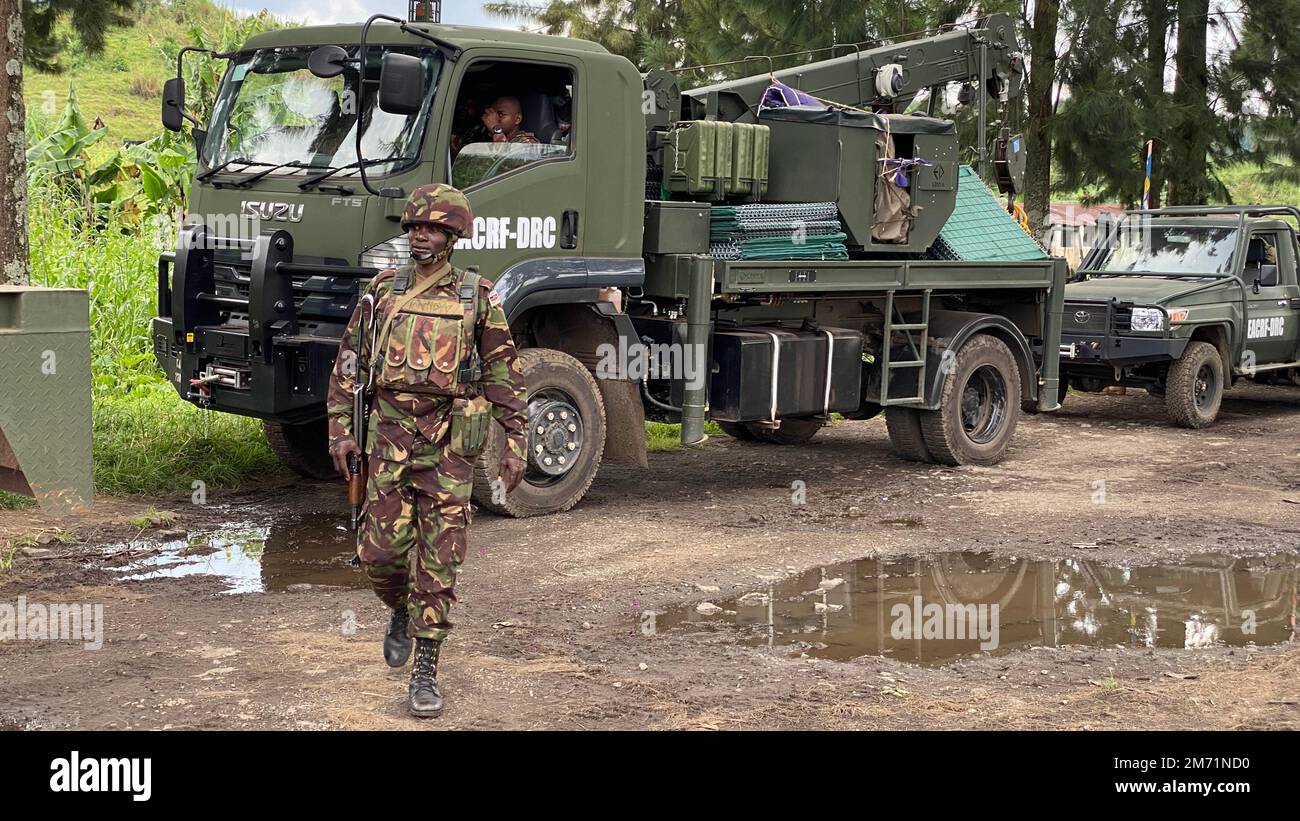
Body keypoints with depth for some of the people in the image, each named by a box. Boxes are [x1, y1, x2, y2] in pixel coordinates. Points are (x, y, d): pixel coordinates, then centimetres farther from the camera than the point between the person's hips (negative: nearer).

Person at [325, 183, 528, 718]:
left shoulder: (477, 298, 1)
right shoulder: (383, 291, 7)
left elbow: (503, 375, 3)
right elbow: (348, 364, 10)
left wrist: (515, 445, -1)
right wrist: (340, 430, 3)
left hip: (450, 443, -2)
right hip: (389, 437, 2)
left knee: (439, 559, -3)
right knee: (380, 549, 1)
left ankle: (425, 670, 6)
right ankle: (402, 612, 34)